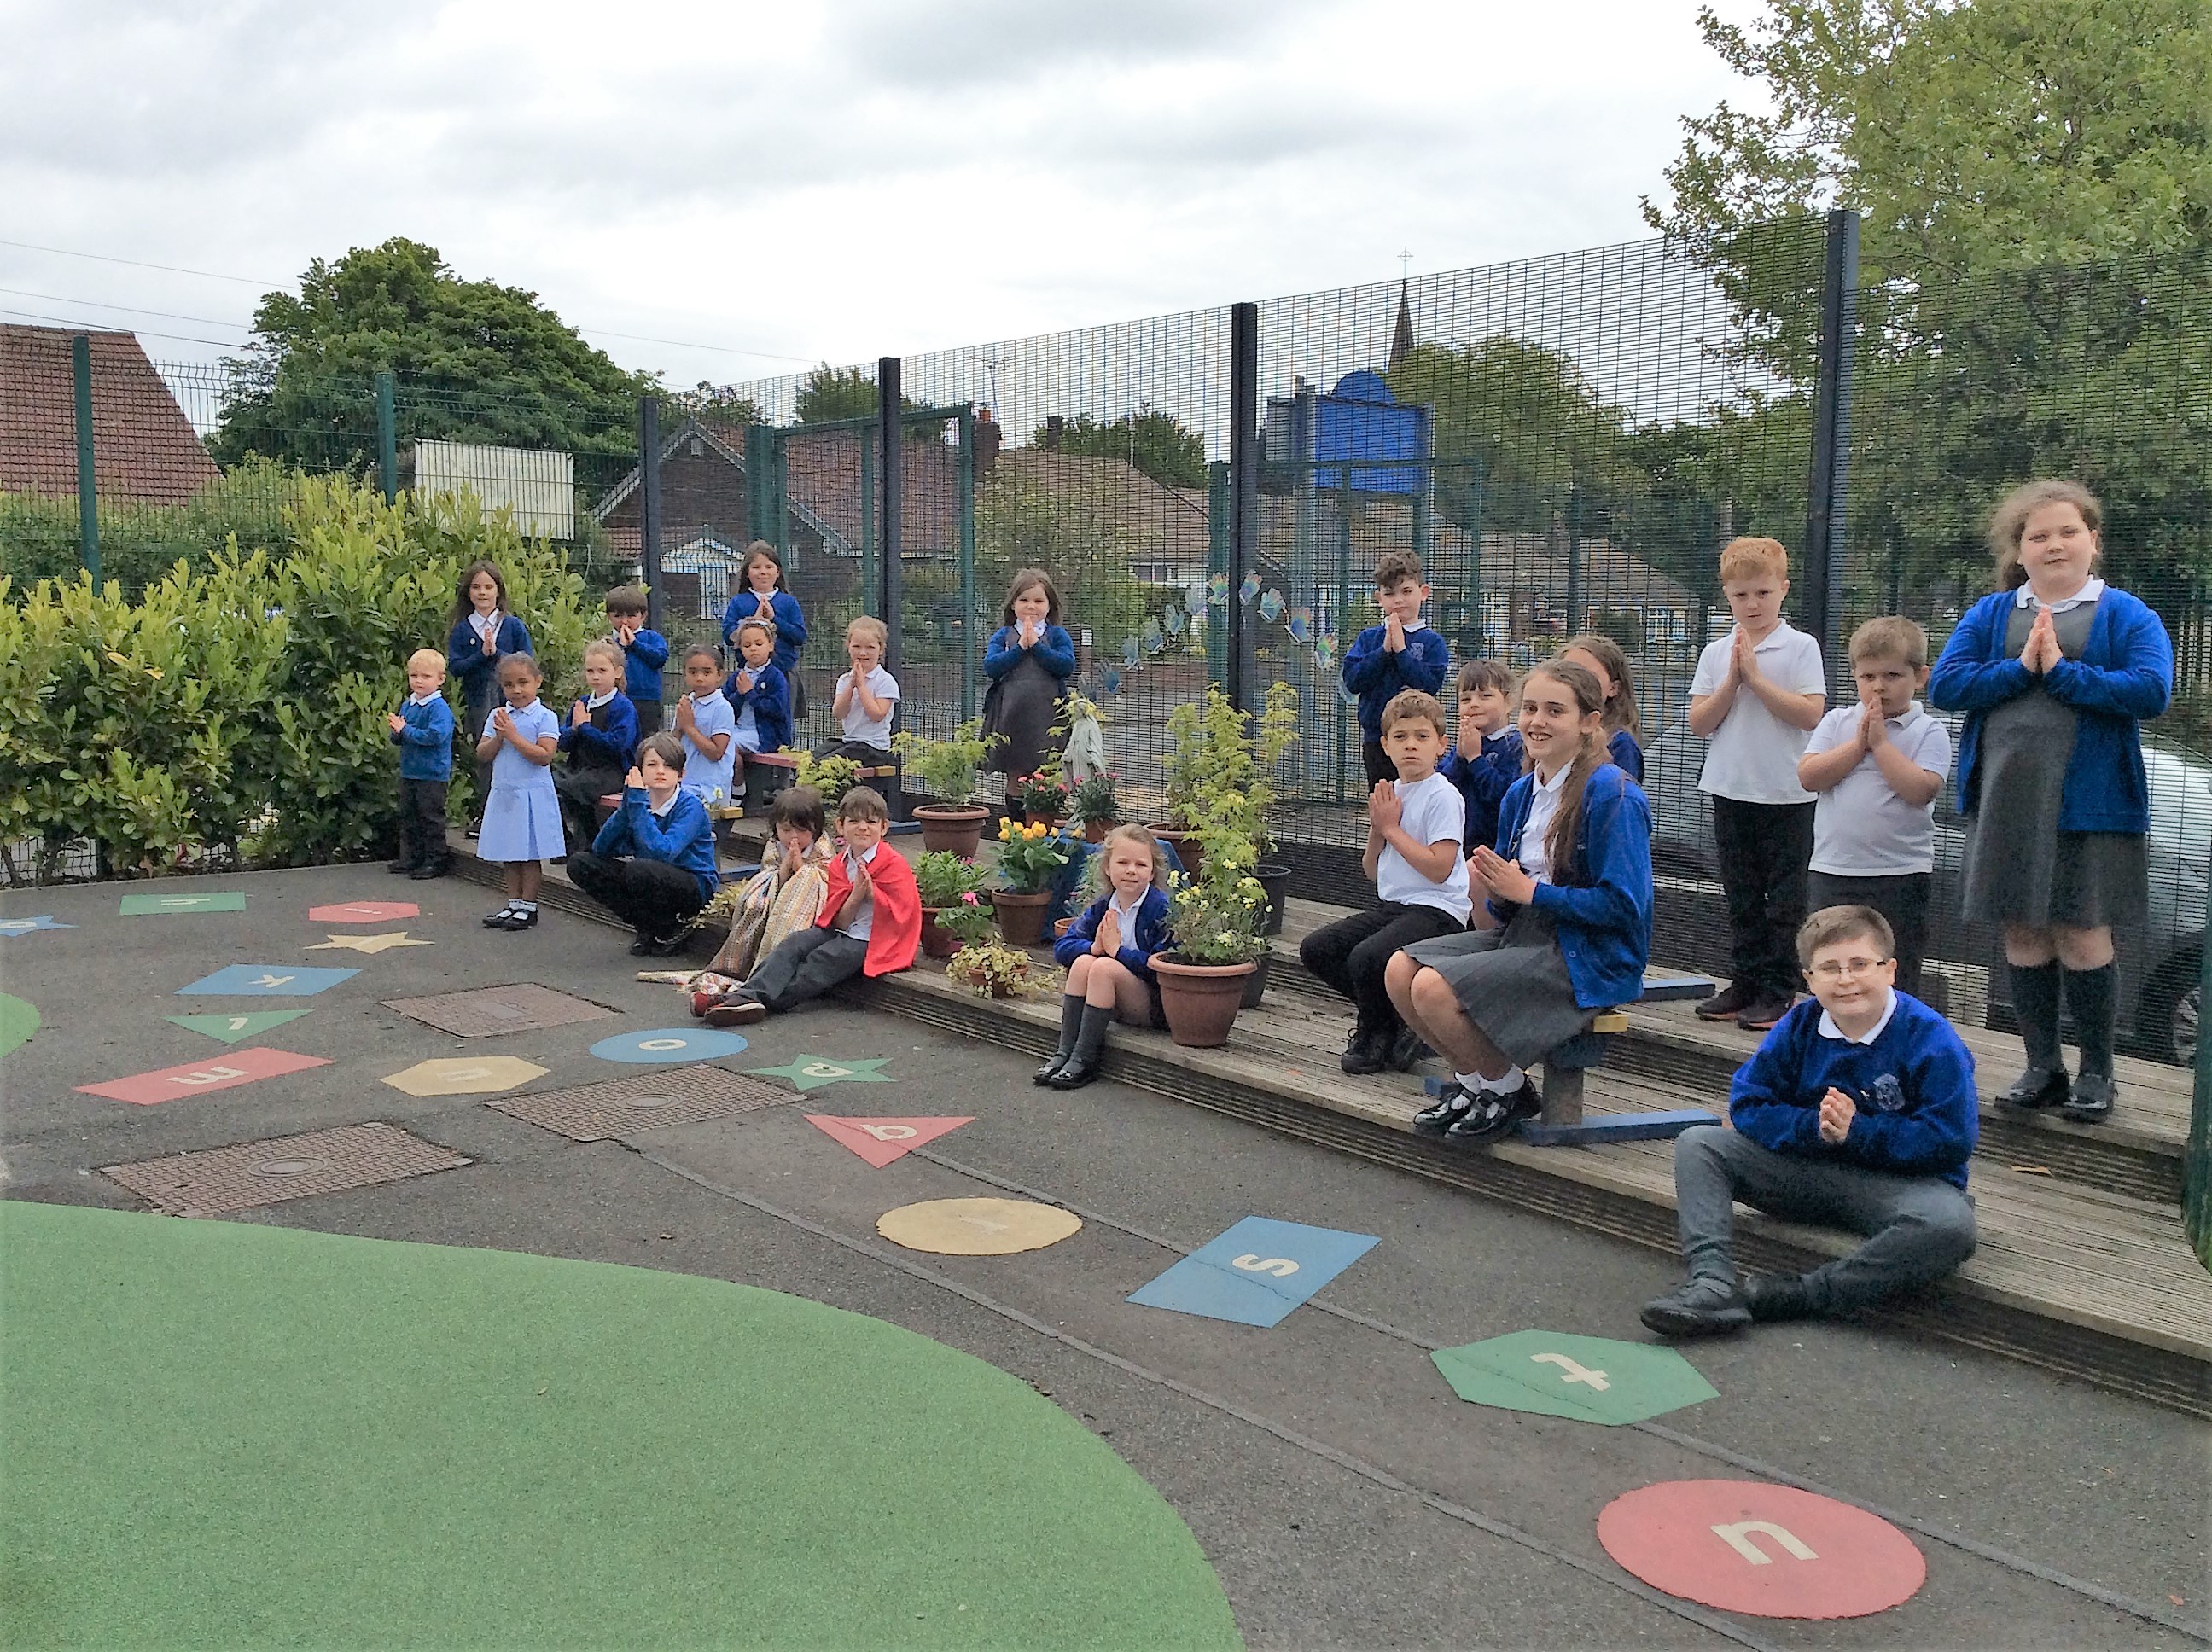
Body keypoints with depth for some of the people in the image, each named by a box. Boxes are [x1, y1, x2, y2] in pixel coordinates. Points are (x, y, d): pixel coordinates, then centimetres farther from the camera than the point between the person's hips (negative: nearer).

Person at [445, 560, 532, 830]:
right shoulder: (461, 630, 7)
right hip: (477, 704, 1)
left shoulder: (514, 626, 3)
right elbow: (454, 667, -3)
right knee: (484, 758, 5)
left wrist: (496, 652, -14)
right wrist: (482, 654, -15)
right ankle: (483, 816, 14)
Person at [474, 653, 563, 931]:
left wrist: (513, 734, -18)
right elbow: (482, 755, 4)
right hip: (503, 793, 5)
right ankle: (513, 904, 20)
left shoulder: (545, 717, -8)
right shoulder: (496, 716, 8)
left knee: (529, 854, 0)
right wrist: (498, 737, -13)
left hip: (533, 794, -5)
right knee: (509, 855, 11)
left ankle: (528, 906, 8)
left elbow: (544, 756, -19)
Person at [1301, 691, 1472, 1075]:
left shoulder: (1443, 796, -9)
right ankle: (1392, 1015, 7)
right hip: (1391, 905, 8)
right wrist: (1377, 829, -2)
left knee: (1366, 957, -31)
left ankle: (1374, 1035, 0)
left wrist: (1392, 828, -11)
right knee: (1315, 950, -7)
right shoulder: (1390, 794, 13)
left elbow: (1439, 868, -20)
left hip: (1435, 910, -8)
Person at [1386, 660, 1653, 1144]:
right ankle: (1471, 1078, 14)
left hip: (1590, 957, -8)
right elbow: (1506, 910, 13)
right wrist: (1493, 891, -11)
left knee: (1434, 989, -22)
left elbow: (1621, 906, -21)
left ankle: (1509, 1090, 4)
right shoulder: (1521, 794, 9)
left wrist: (1528, 890, -18)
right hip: (1525, 932, 8)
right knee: (1400, 972, -5)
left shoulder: (1614, 796, -15)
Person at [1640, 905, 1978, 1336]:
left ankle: (1801, 1295, -29)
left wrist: (1856, 1131, -21)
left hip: (1899, 1180, -4)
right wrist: (1815, 1128, -18)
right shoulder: (1798, 1027, -1)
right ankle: (1712, 1282, -30)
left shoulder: (1929, 1039, -13)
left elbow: (1951, 1141, -17)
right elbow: (1747, 1104, -2)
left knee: (1951, 1224, -38)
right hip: (1808, 1168, 4)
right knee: (1697, 1144, -10)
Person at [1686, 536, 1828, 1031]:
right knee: (1741, 897, 12)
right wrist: (1732, 680, -10)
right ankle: (1744, 984, 20)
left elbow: (1810, 713, -16)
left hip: (1787, 794, -4)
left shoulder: (1800, 647, -4)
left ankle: (1778, 991, 10)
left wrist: (1756, 676, -14)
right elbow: (1699, 723, 2)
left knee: (1784, 899, 3)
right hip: (1731, 790, 4)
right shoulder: (1716, 652, 7)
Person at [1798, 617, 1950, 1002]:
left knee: (1896, 981, 4)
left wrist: (1880, 741, -12)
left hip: (1900, 876, -3)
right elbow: (1808, 776, -5)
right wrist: (1859, 742, -9)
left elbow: (1920, 790, -17)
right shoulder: (1837, 722, 8)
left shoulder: (1929, 732, -1)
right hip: (1832, 870, 3)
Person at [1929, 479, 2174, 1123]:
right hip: (2005, 799, 3)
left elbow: (2151, 690, -13)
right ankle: (2043, 1066, 21)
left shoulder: (2126, 616, 2)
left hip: (2088, 800, -3)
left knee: (2081, 931, -1)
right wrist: (2021, 668, -13)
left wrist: (2061, 670, -14)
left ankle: (2096, 1072, 15)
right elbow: (1944, 685, -2)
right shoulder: (1989, 614, 10)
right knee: (2021, 931, 8)